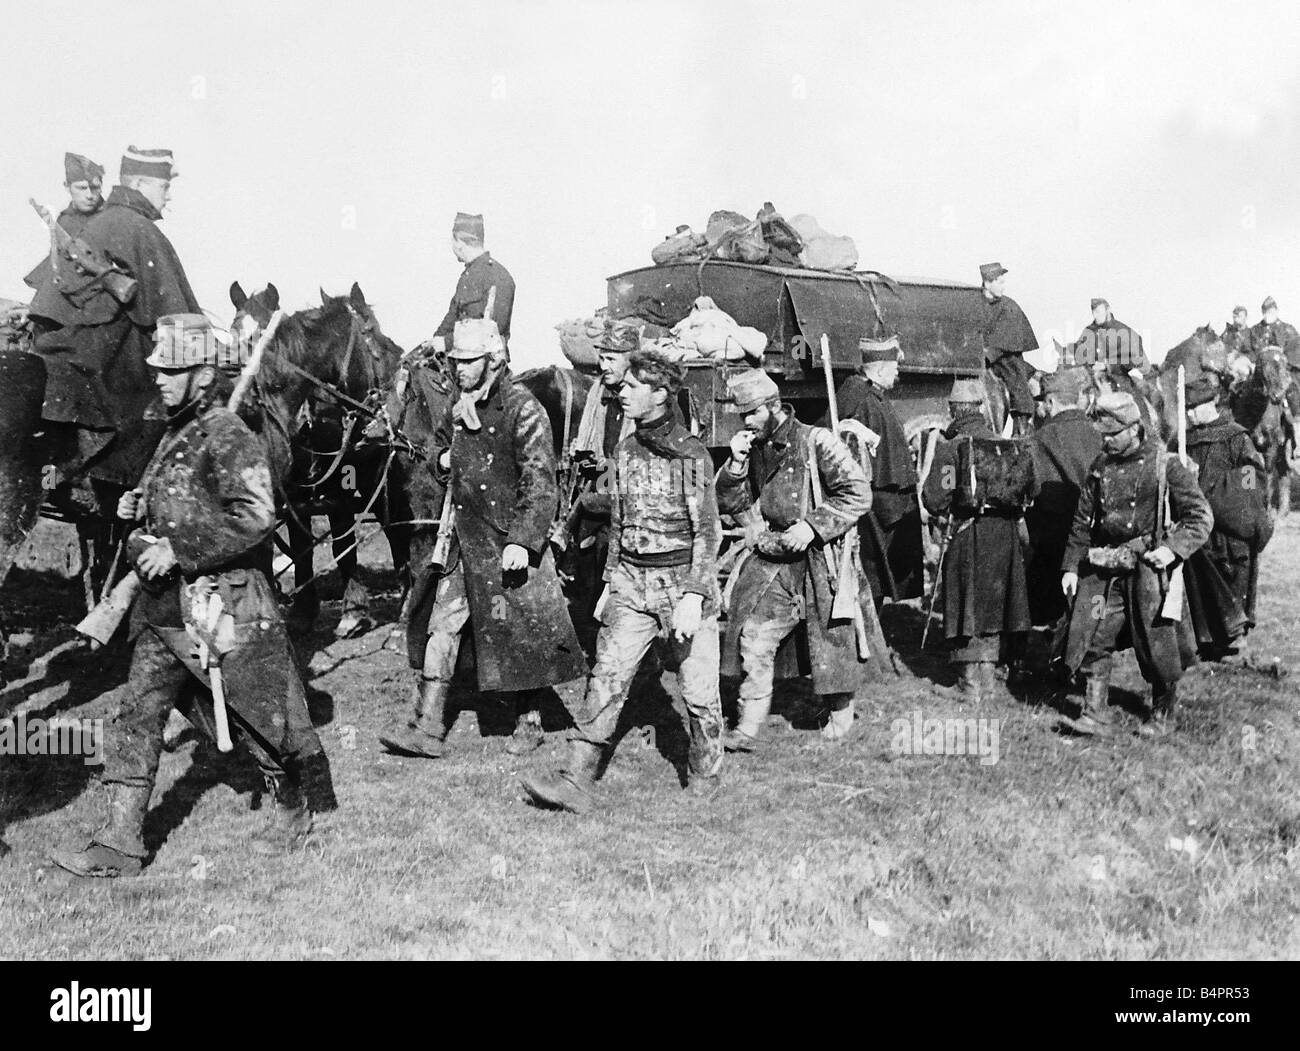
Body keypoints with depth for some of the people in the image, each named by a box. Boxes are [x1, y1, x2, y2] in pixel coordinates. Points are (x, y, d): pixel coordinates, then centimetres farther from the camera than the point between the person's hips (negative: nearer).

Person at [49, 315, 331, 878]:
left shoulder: (230, 437, -15)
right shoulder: (177, 433, 13)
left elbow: (255, 517, -25)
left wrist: (179, 551, -24)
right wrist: (139, 508, 8)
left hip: (220, 606, -9)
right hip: (163, 607, 9)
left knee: (257, 712, 5)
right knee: (136, 716, 6)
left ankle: (292, 811, 26)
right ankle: (118, 844, 10)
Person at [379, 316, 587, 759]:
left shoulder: (523, 410, -14)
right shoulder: (458, 404, 9)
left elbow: (541, 485, -18)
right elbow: (438, 442, 28)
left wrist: (523, 541, -25)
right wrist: (442, 460, 3)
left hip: (506, 540, -7)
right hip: (460, 534, 7)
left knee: (519, 632, 5)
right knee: (441, 624, 4)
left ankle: (529, 720, 23)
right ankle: (427, 726, 9)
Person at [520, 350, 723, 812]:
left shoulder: (691, 454, -9)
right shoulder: (625, 450, 9)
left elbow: (707, 532, -11)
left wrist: (694, 597, -18)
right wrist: (610, 581, 16)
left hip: (682, 582, -5)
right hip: (632, 583, 5)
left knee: (698, 688, 5)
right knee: (606, 677, -5)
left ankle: (705, 777, 26)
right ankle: (575, 781, -6)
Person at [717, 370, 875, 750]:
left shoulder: (816, 441, -12)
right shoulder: (755, 449, 7)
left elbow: (859, 493, -15)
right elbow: (731, 505, 9)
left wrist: (813, 525, -22)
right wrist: (736, 464, -7)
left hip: (822, 560, -5)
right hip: (772, 560, 5)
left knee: (832, 640, 8)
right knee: (755, 636, -6)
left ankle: (840, 713, 33)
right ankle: (748, 728, -1)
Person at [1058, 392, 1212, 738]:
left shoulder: (1165, 465, -6)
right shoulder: (1101, 467, 9)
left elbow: (1201, 516, -5)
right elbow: (1082, 521, 15)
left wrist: (1174, 548, -19)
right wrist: (1071, 566, 10)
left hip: (1147, 567, -4)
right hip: (1103, 567, 5)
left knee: (1155, 644, 3)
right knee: (1093, 639, -2)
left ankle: (1163, 715, 22)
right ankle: (1097, 714, 5)